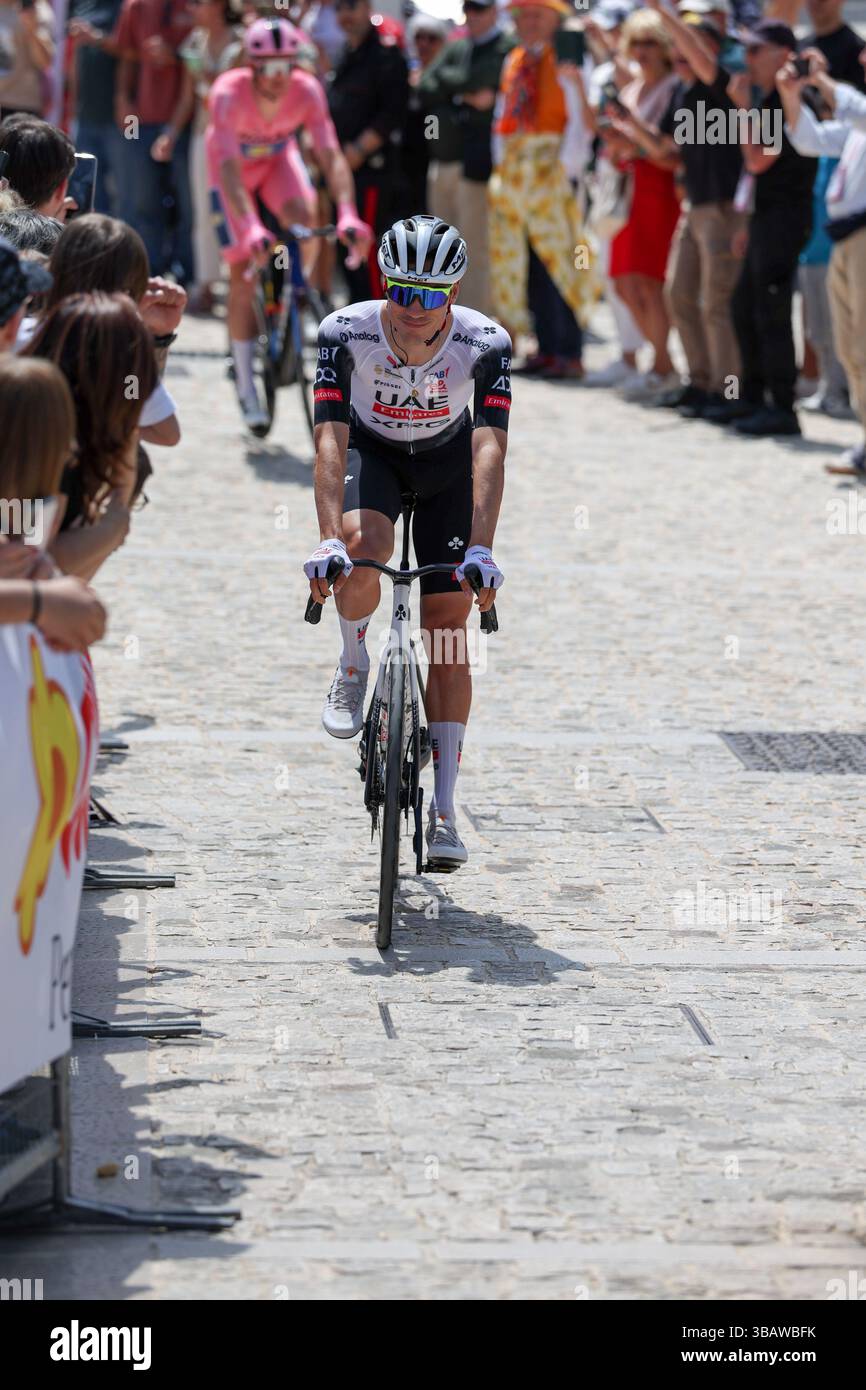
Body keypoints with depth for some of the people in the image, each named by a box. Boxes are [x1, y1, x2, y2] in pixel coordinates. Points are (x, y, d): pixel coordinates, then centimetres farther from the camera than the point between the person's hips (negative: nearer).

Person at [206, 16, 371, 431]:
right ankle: (246, 385, 4)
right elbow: (229, 168, -44)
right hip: (235, 167, -2)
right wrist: (250, 227, -59)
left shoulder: (307, 90, -29)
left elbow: (331, 155, -35)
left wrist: (347, 213, -51)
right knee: (242, 274, -7)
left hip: (278, 157, 2)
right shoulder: (229, 93, -36)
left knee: (303, 216, -31)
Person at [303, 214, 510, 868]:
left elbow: (489, 450, -36)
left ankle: (444, 809, 0)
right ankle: (354, 666, -2)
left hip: (448, 462, 0)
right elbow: (330, 439, -34)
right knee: (363, 547, -34)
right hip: (371, 452, 0)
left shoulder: (485, 342, -30)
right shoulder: (347, 331, -30)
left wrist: (481, 549, -48)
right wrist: (329, 539, -46)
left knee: (448, 633, -5)